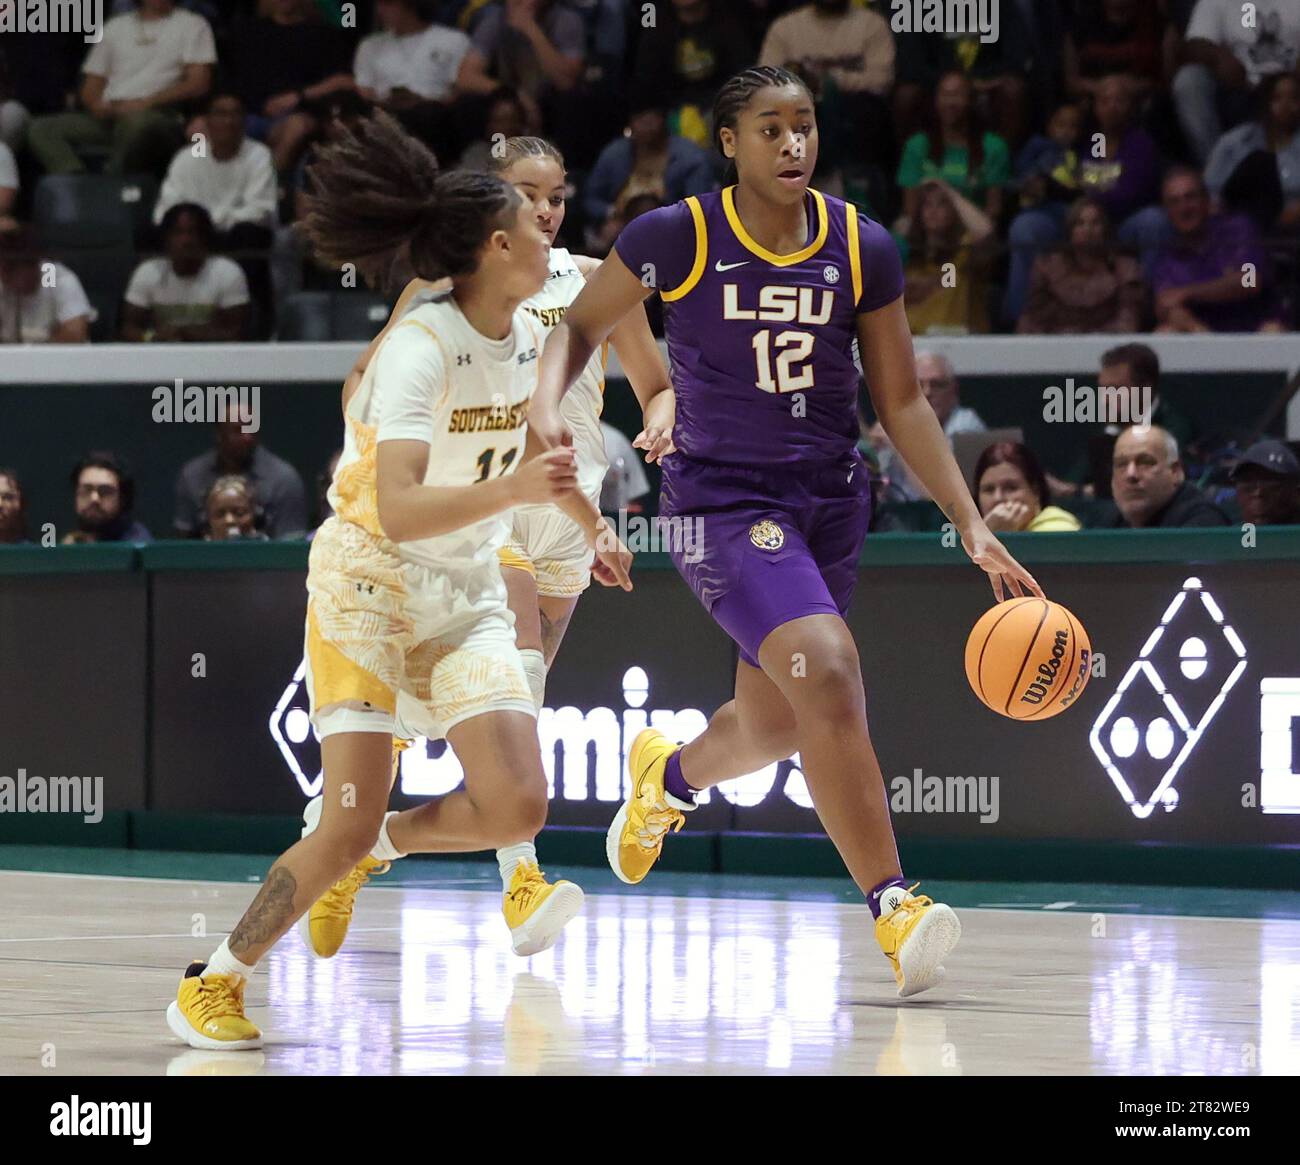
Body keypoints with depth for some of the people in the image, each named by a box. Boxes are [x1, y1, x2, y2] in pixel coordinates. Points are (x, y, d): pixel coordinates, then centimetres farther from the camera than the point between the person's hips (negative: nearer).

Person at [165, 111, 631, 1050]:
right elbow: (400, 511, -34)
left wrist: (591, 521, 37)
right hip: (369, 580, -6)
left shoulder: (525, 336, 1)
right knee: (347, 828, -15)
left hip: (467, 594, 6)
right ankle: (215, 983, 3)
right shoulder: (422, 348, -22)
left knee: (517, 807, -13)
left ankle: (382, 840, 16)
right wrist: (511, 489, -47)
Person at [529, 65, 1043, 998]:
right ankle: (893, 906, -22)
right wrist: (547, 405, -17)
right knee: (828, 676, -25)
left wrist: (973, 527, -3)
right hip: (724, 499, -5)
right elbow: (582, 325, 4)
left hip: (832, 500, 5)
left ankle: (667, 775, 52)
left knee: (771, 727, 16)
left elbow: (902, 403, 4)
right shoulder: (677, 238, -10)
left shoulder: (861, 249, -2)